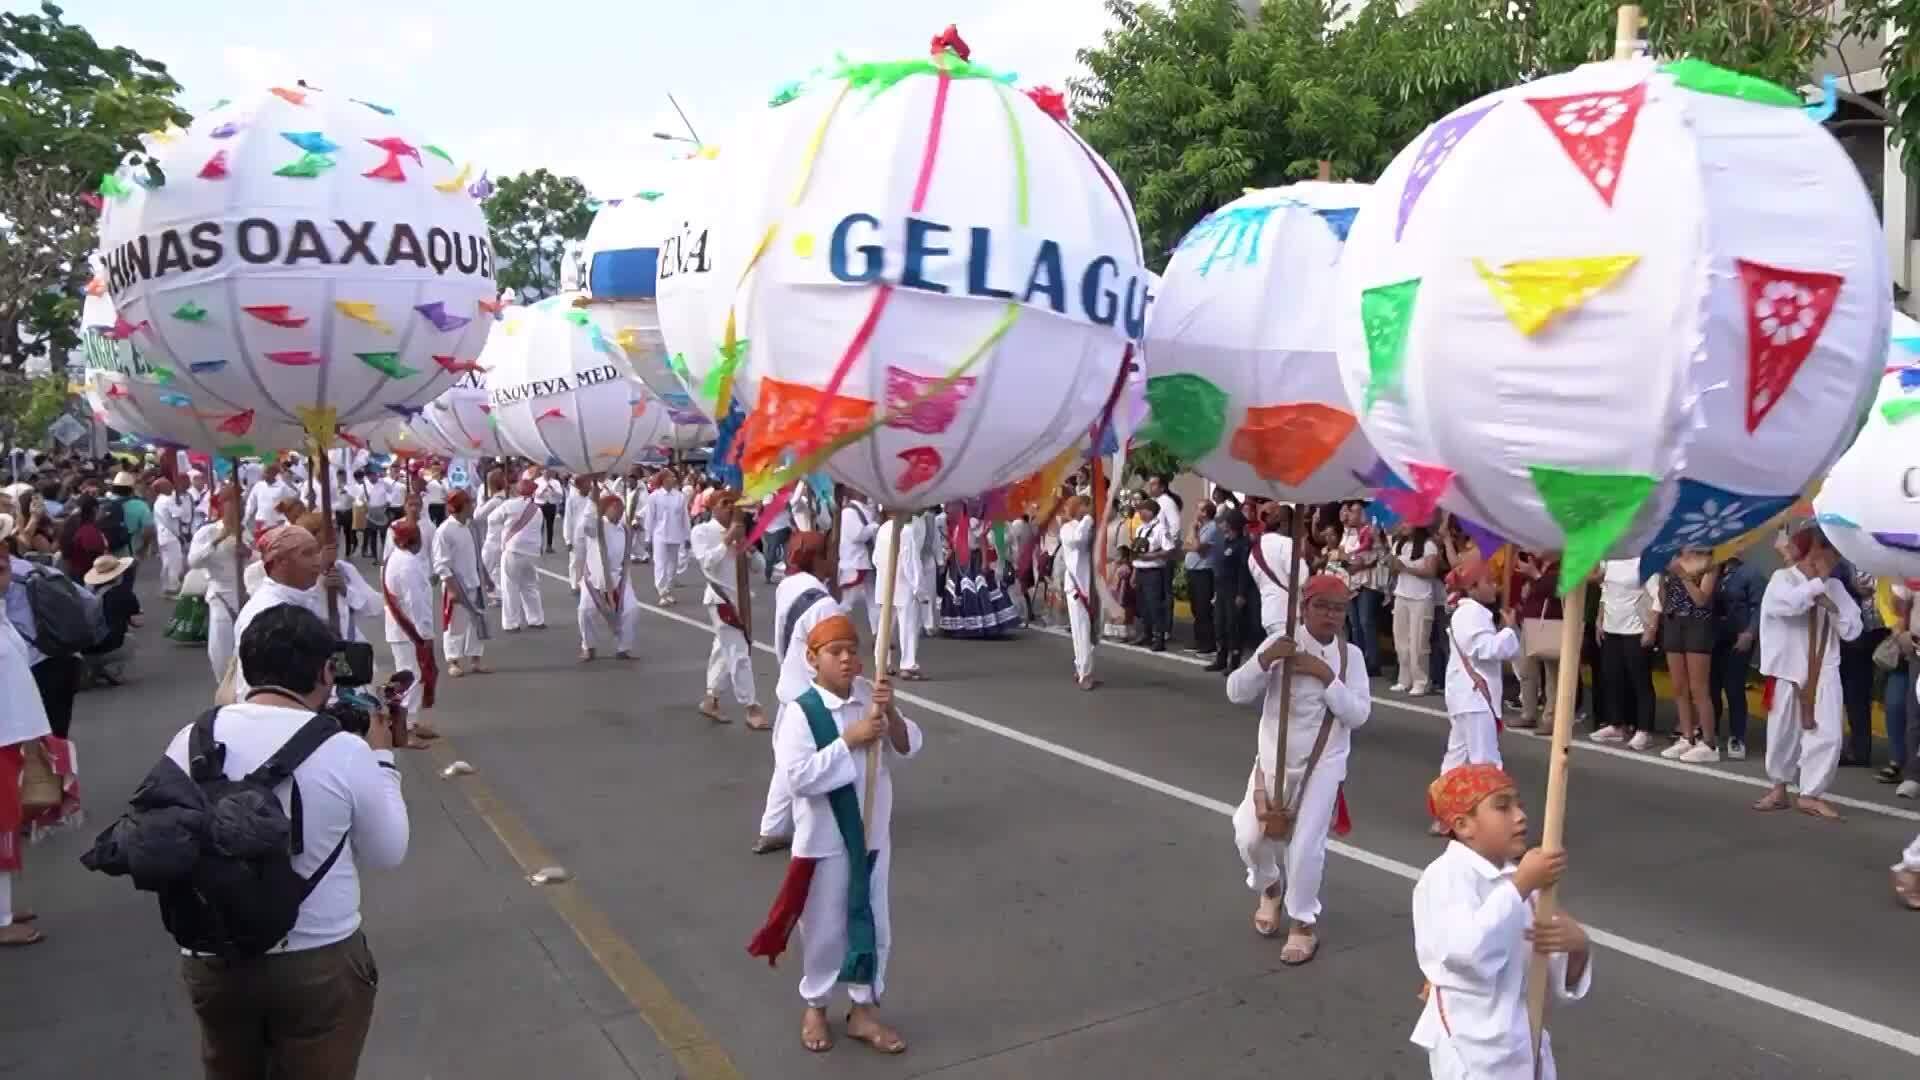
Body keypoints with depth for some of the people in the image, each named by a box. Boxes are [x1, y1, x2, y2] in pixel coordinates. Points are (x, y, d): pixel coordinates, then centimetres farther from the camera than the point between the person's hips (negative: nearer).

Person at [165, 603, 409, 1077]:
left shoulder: (191, 741, -8)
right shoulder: (345, 750, -18)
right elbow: (386, 854, -4)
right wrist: (381, 759, 6)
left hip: (213, 963, 4)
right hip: (319, 964, -3)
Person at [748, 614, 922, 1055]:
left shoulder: (871, 697, -2)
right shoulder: (800, 711, -17)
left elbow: (911, 747, -4)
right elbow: (798, 777, -24)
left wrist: (891, 713, -23)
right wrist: (850, 739, -26)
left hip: (872, 834, 4)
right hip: (825, 839, -4)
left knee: (874, 924, 15)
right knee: (825, 928, 12)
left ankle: (864, 1010, 33)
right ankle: (815, 1006, 36)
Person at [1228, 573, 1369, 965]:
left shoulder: (1350, 654, -6)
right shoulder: (1280, 643, -9)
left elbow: (1359, 714, -13)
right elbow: (1236, 692, -13)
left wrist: (1326, 676, -23)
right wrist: (1264, 659, -28)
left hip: (1323, 764, -1)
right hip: (1273, 759, 1)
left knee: (1306, 845, -4)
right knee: (1250, 836, 4)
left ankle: (1304, 922, 20)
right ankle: (1269, 887, 38)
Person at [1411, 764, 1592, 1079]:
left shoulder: (1518, 880, 5)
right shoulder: (1446, 876, -16)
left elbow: (1561, 980, 8)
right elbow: (1468, 950, -34)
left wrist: (1576, 946, -16)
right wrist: (1521, 886, -28)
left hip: (1522, 1040, 8)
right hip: (1471, 1046, -7)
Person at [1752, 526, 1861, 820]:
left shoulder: (1835, 587, 6)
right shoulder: (1782, 578, -6)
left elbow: (1852, 631, 2)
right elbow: (1791, 604, -29)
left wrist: (1832, 604, -13)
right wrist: (1819, 582, -16)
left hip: (1824, 672, 3)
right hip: (1788, 669, -3)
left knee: (1827, 734, -7)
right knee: (1783, 732, 8)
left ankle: (1810, 794, 8)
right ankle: (1779, 789, 27)